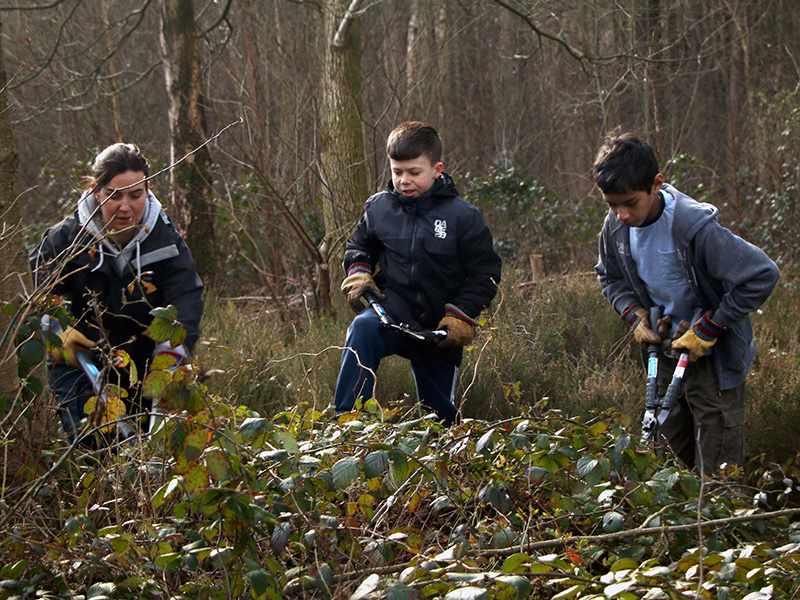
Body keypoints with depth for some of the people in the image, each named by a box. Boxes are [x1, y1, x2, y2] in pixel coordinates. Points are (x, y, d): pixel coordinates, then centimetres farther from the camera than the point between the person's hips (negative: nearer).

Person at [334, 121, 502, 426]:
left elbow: (485, 273, -3)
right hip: (392, 309, 0)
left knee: (438, 410, 10)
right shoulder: (379, 207, 1)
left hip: (438, 327, 0)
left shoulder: (462, 215, -7)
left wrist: (461, 316, -13)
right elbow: (359, 246, 19)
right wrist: (358, 274, -2)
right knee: (363, 329, -36)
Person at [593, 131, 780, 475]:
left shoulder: (697, 228, -30)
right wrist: (636, 315, -6)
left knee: (716, 462, -4)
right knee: (669, 442, 15)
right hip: (668, 346, 6)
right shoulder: (616, 226, -9)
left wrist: (707, 330, -21)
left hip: (714, 353, -6)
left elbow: (762, 276, -26)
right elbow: (610, 276, 13)